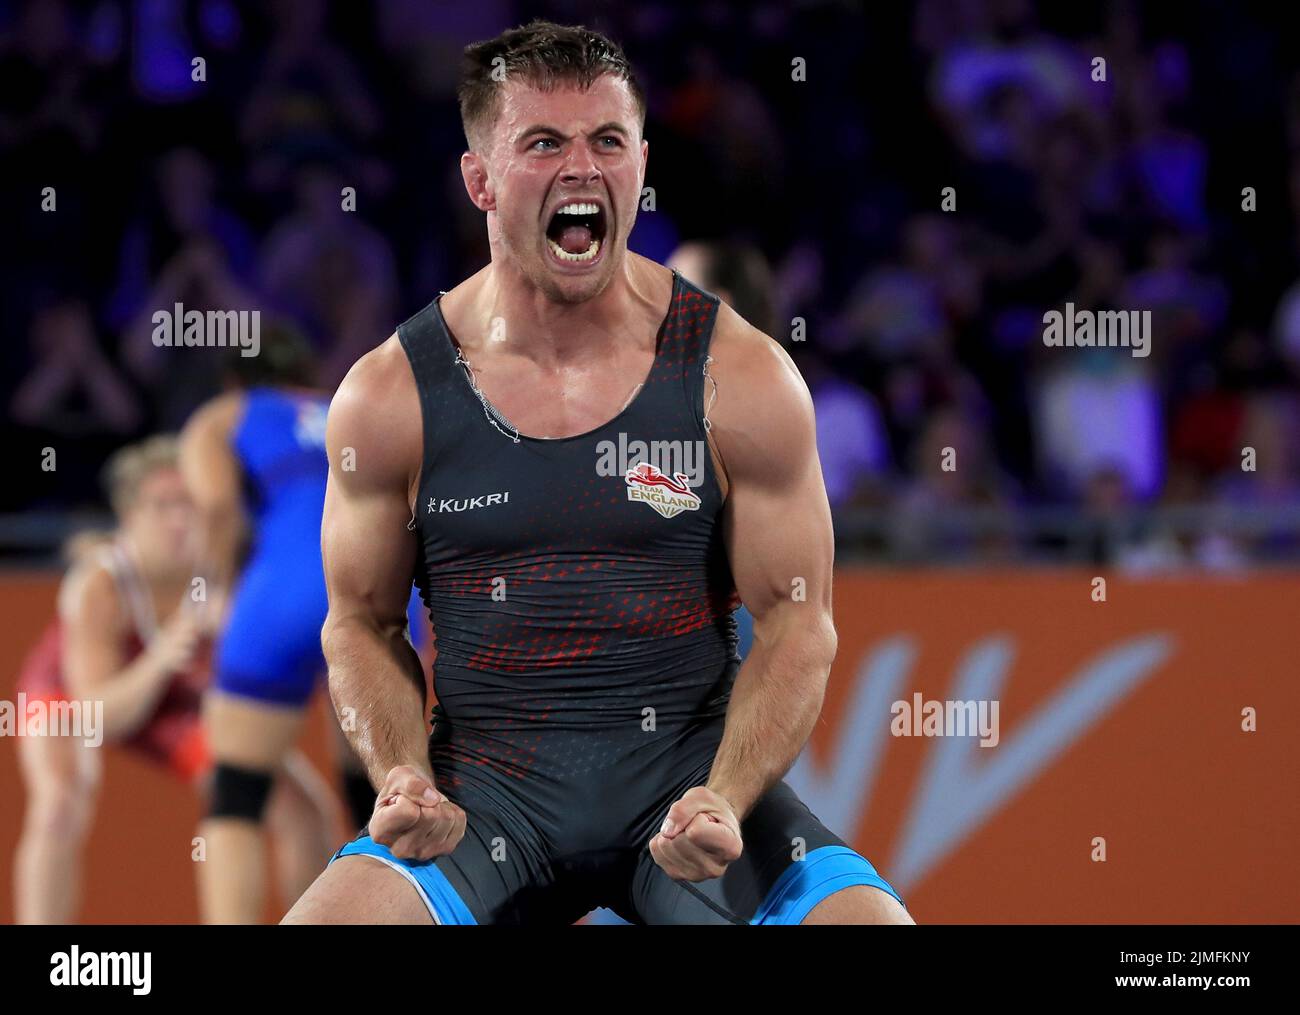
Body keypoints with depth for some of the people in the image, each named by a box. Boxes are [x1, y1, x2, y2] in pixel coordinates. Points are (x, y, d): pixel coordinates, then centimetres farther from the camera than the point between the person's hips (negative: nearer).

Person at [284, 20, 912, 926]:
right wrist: (404, 780, -10)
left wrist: (724, 803, -16)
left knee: (869, 918, -24)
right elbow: (363, 622, 9)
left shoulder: (742, 380, -2)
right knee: (323, 922, -26)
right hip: (485, 777, 0)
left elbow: (798, 623, 0)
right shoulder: (390, 398, -1)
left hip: (688, 761, 0)